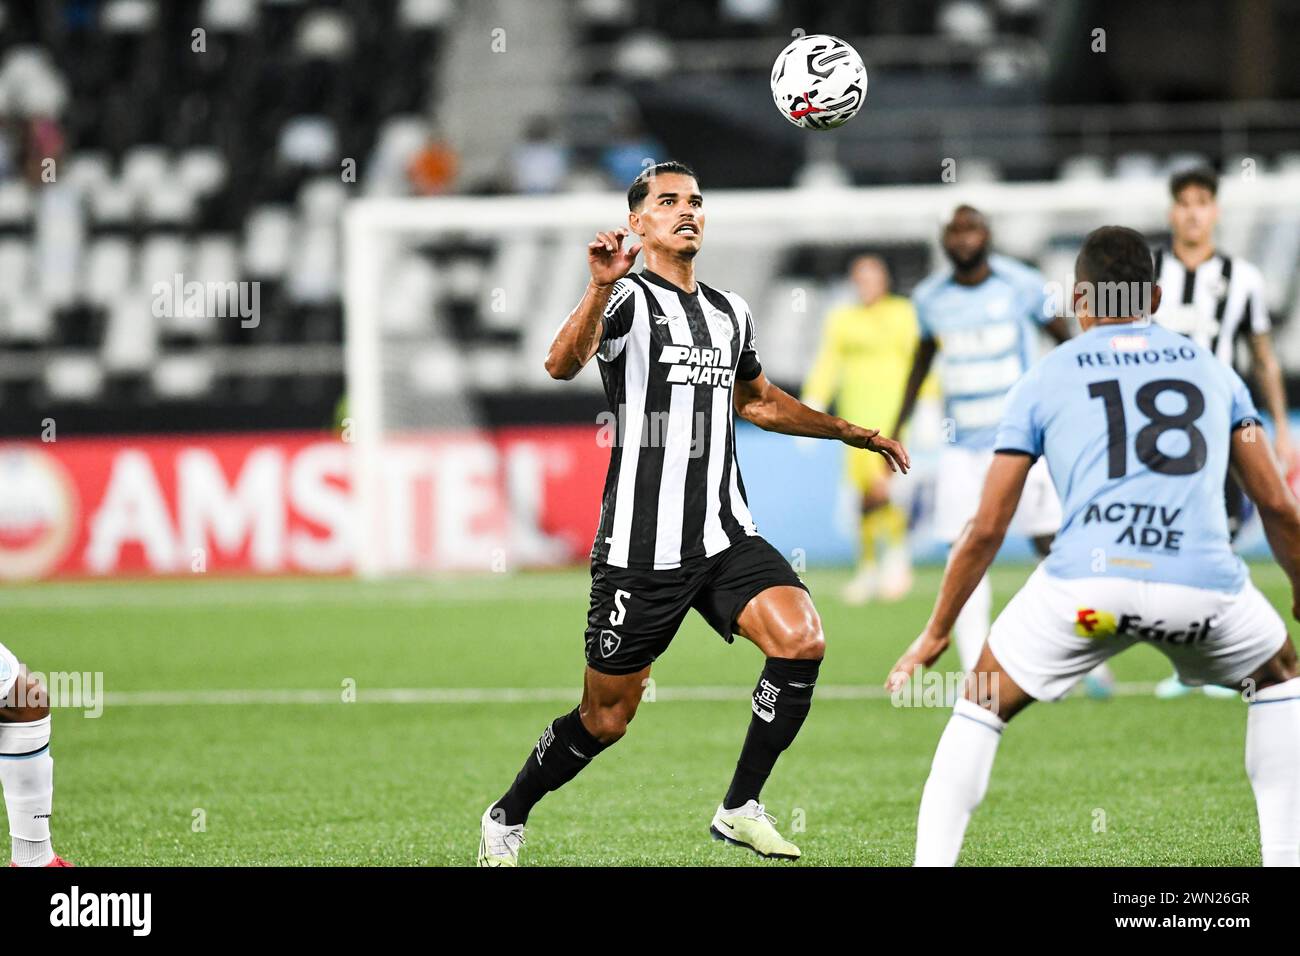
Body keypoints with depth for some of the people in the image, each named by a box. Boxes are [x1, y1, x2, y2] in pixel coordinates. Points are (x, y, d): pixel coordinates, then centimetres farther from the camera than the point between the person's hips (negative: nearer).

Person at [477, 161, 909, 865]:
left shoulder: (729, 312, 15)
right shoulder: (629, 298, -6)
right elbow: (562, 364, -27)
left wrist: (851, 432, 34)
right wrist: (602, 287, -43)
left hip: (726, 537, 6)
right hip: (641, 548, -6)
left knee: (800, 640, -19)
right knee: (605, 719, 2)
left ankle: (740, 808, -6)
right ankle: (506, 820, 26)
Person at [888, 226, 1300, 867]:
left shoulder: (1043, 382, 19)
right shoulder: (1211, 369, 24)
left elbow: (986, 530, 16)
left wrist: (935, 635, 27)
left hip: (1086, 582, -1)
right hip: (1204, 583, 1)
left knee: (984, 704, 20)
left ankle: (932, 862, 8)